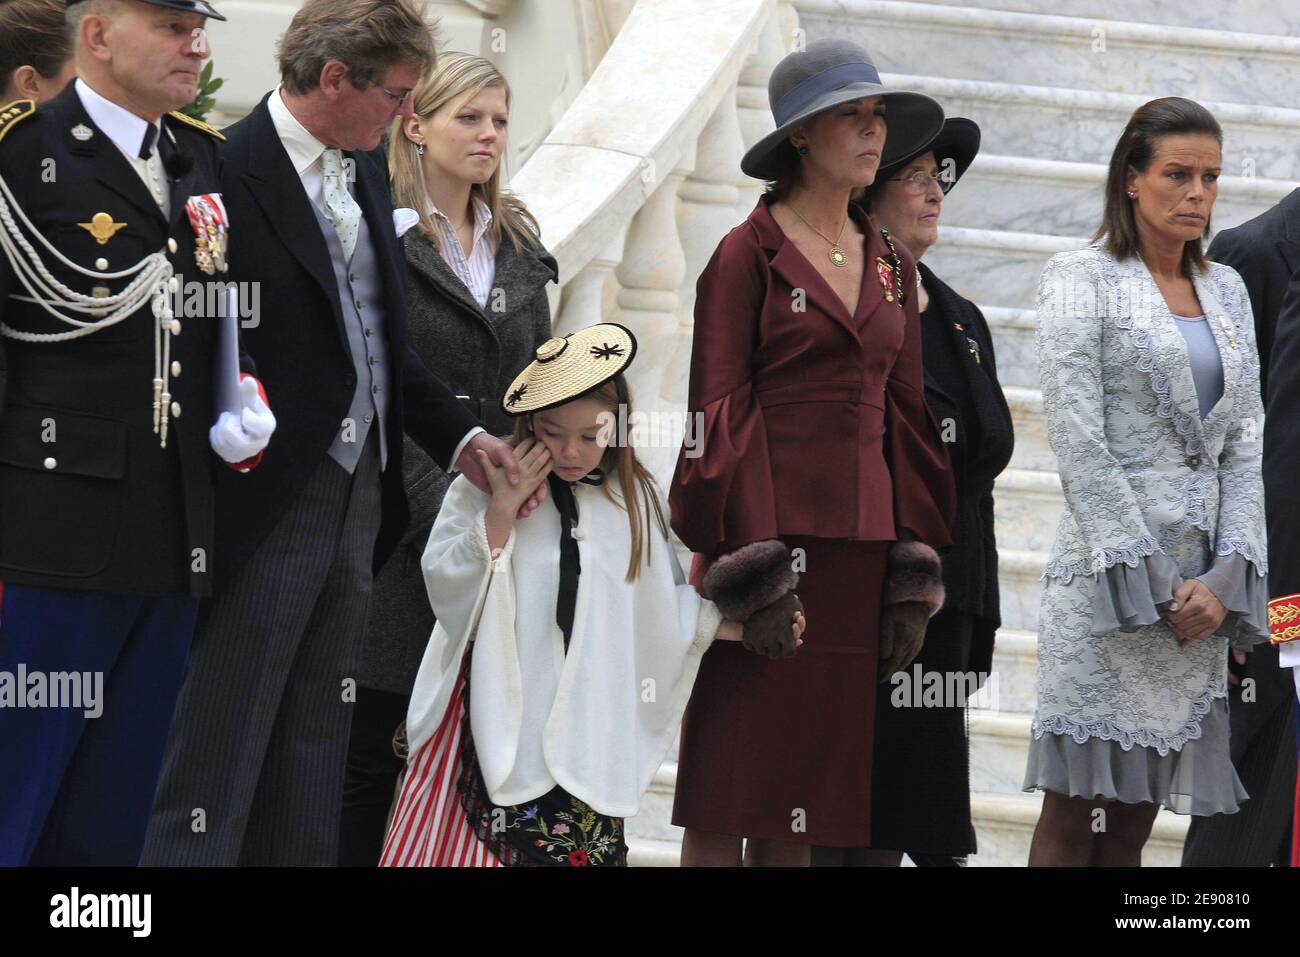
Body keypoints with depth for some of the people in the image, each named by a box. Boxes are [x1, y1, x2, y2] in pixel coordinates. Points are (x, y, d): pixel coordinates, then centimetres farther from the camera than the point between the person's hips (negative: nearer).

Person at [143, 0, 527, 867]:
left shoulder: (365, 170, 12)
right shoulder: (231, 173, -14)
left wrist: (461, 435, 9)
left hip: (357, 495, 8)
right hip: (268, 503, -8)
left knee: (315, 747, 13)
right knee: (222, 739, -3)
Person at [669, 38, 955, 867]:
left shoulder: (891, 264, 15)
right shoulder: (749, 254, -2)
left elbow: (906, 412, 16)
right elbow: (717, 409, -6)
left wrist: (913, 562, 9)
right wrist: (734, 559, -14)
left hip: (863, 542, 5)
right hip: (767, 532, -5)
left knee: (804, 796, 7)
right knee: (726, 795, -4)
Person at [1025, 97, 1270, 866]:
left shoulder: (1227, 291, 16)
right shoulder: (1083, 280, 0)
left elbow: (1246, 443, 11)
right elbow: (1078, 441, -7)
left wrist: (1224, 577, -4)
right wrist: (1151, 580, -13)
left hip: (1200, 590, 5)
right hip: (1109, 567, -5)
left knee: (1135, 818, 5)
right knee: (1074, 817, -6)